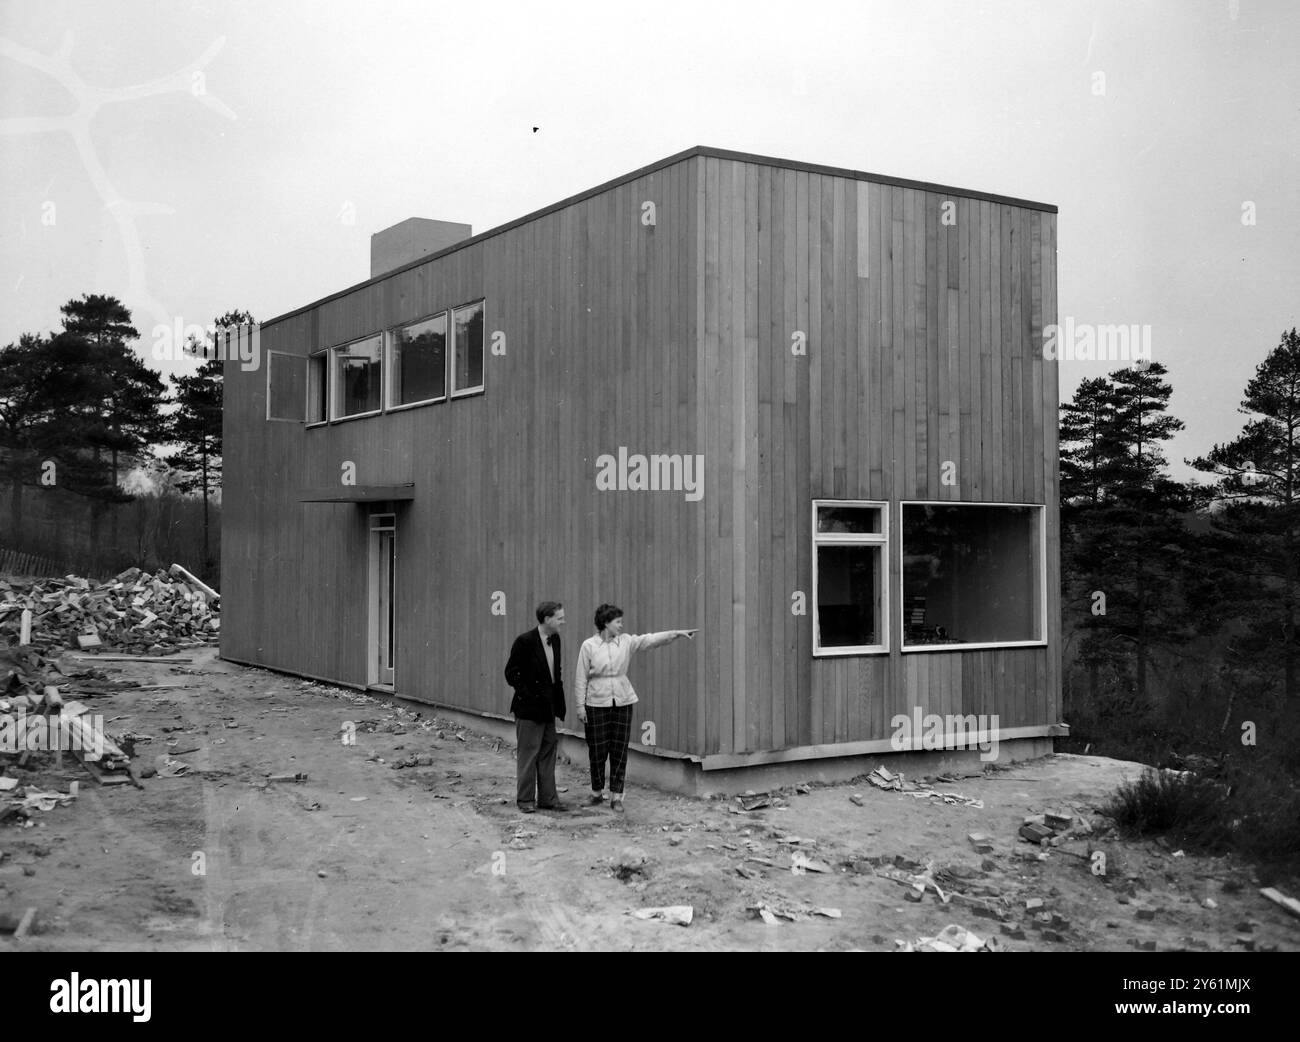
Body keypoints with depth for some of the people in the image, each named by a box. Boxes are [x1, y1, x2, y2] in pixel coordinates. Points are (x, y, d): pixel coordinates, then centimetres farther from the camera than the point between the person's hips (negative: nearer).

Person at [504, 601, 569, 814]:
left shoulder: (555, 639, 7)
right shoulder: (525, 641, -15)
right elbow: (511, 673, -12)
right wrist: (527, 694, -15)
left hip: (548, 708, 7)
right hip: (529, 708, -7)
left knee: (548, 752, 11)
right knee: (528, 754, 2)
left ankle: (547, 798, 19)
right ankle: (525, 799, 12)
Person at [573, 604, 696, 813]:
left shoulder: (626, 642, 3)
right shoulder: (588, 646, -5)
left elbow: (651, 639, -5)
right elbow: (581, 679, -3)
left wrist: (677, 633, -16)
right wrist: (580, 706, -5)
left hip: (622, 701, 3)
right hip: (597, 703, -3)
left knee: (620, 750, 2)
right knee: (597, 750, 4)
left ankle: (616, 796, 8)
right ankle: (597, 792, 23)